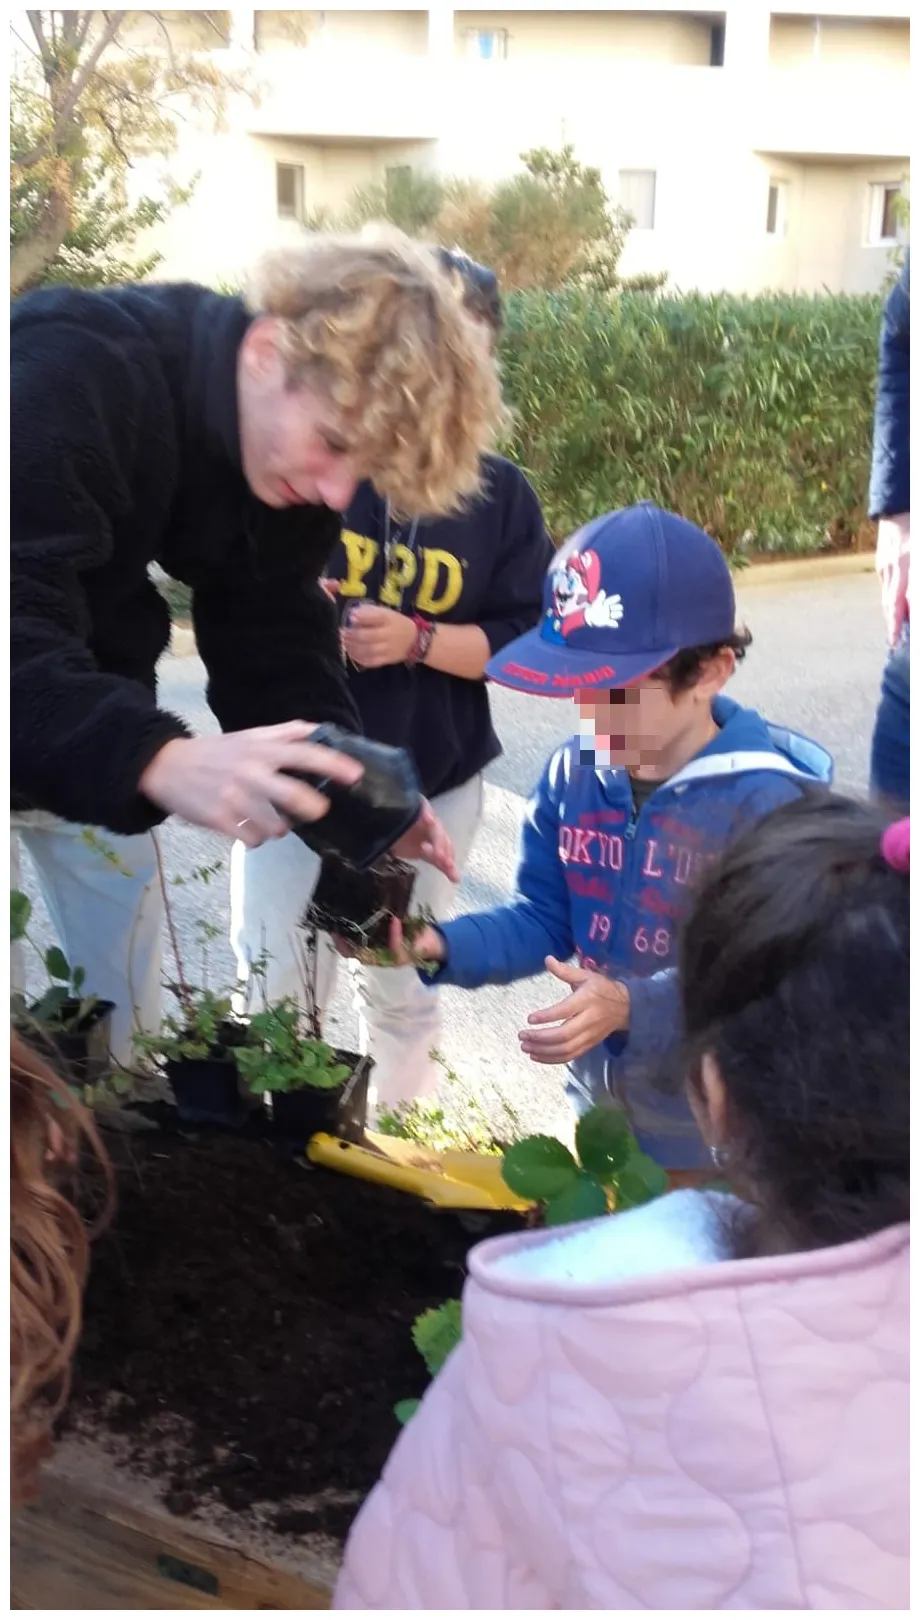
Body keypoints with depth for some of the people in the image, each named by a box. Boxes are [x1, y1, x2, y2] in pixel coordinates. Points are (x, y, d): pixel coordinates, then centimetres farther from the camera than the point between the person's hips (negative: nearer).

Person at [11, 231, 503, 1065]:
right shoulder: (73, 375, -32)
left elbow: (273, 635, -6)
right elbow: (20, 633, -40)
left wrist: (349, 785, -22)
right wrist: (158, 759, -54)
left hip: (99, 714, 6)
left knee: (125, 993, 10)